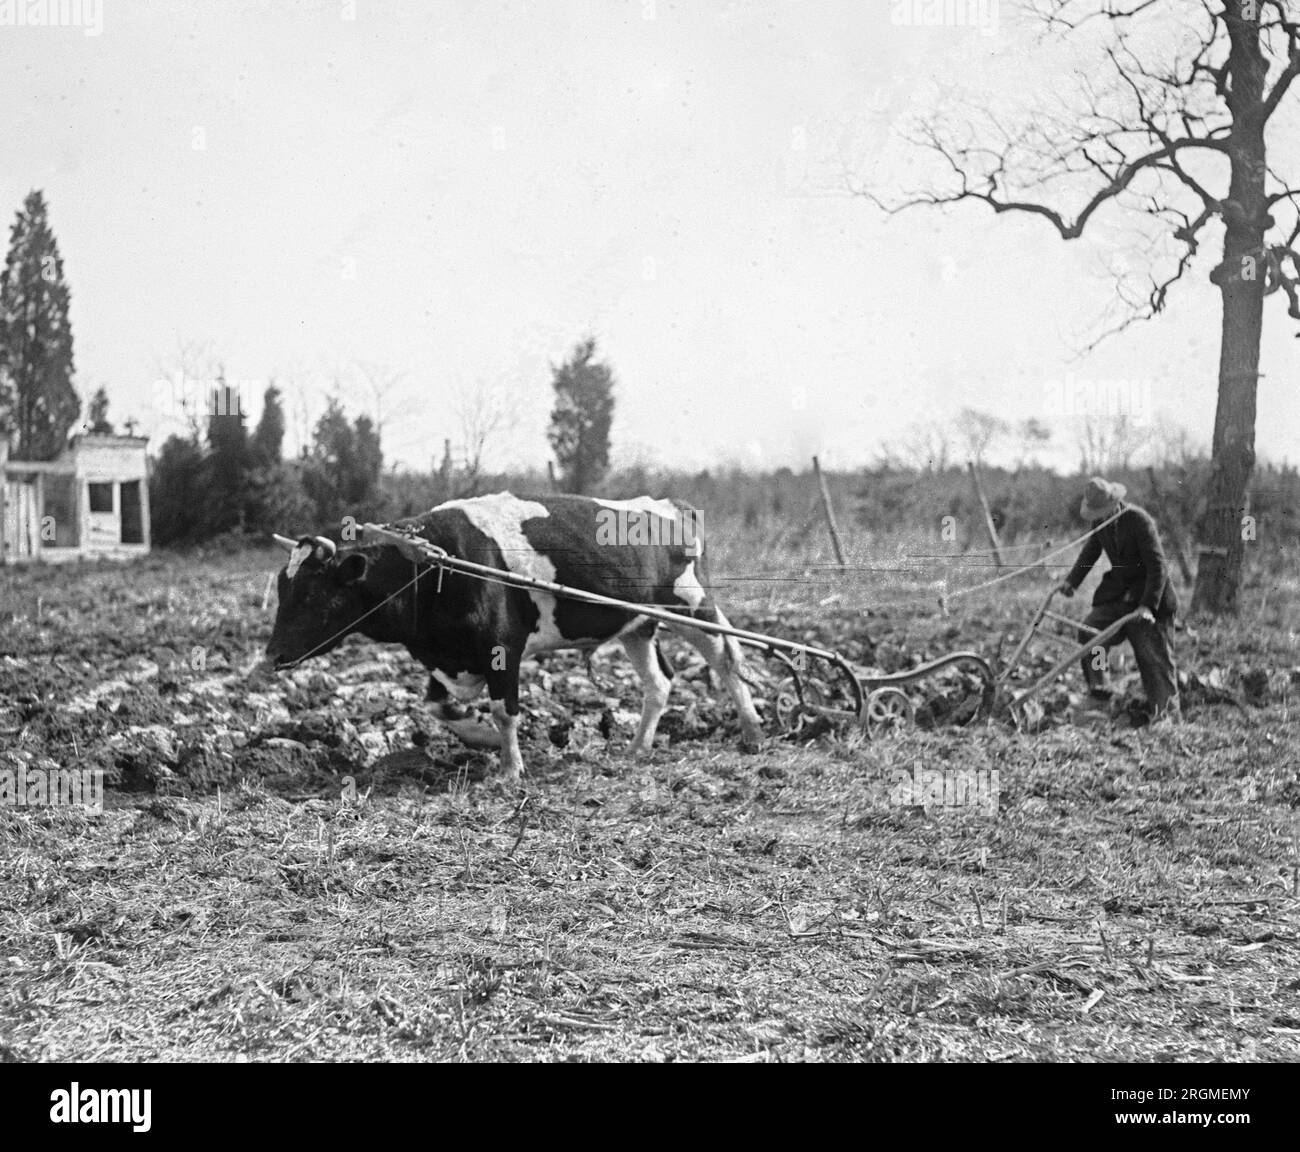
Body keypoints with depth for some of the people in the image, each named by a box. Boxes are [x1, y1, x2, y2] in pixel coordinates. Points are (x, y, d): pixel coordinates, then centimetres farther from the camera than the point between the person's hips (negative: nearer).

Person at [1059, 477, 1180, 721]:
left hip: (1150, 593, -6)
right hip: (1117, 595, 6)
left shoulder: (1139, 520, -20)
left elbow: (1158, 566, -22)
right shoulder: (1100, 521, 0)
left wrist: (1148, 606, -29)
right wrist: (1072, 581, 6)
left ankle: (1169, 715, 3)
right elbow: (1090, 551, 19)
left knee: (1156, 659, -4)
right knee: (1089, 633, -15)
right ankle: (1098, 690, -2)